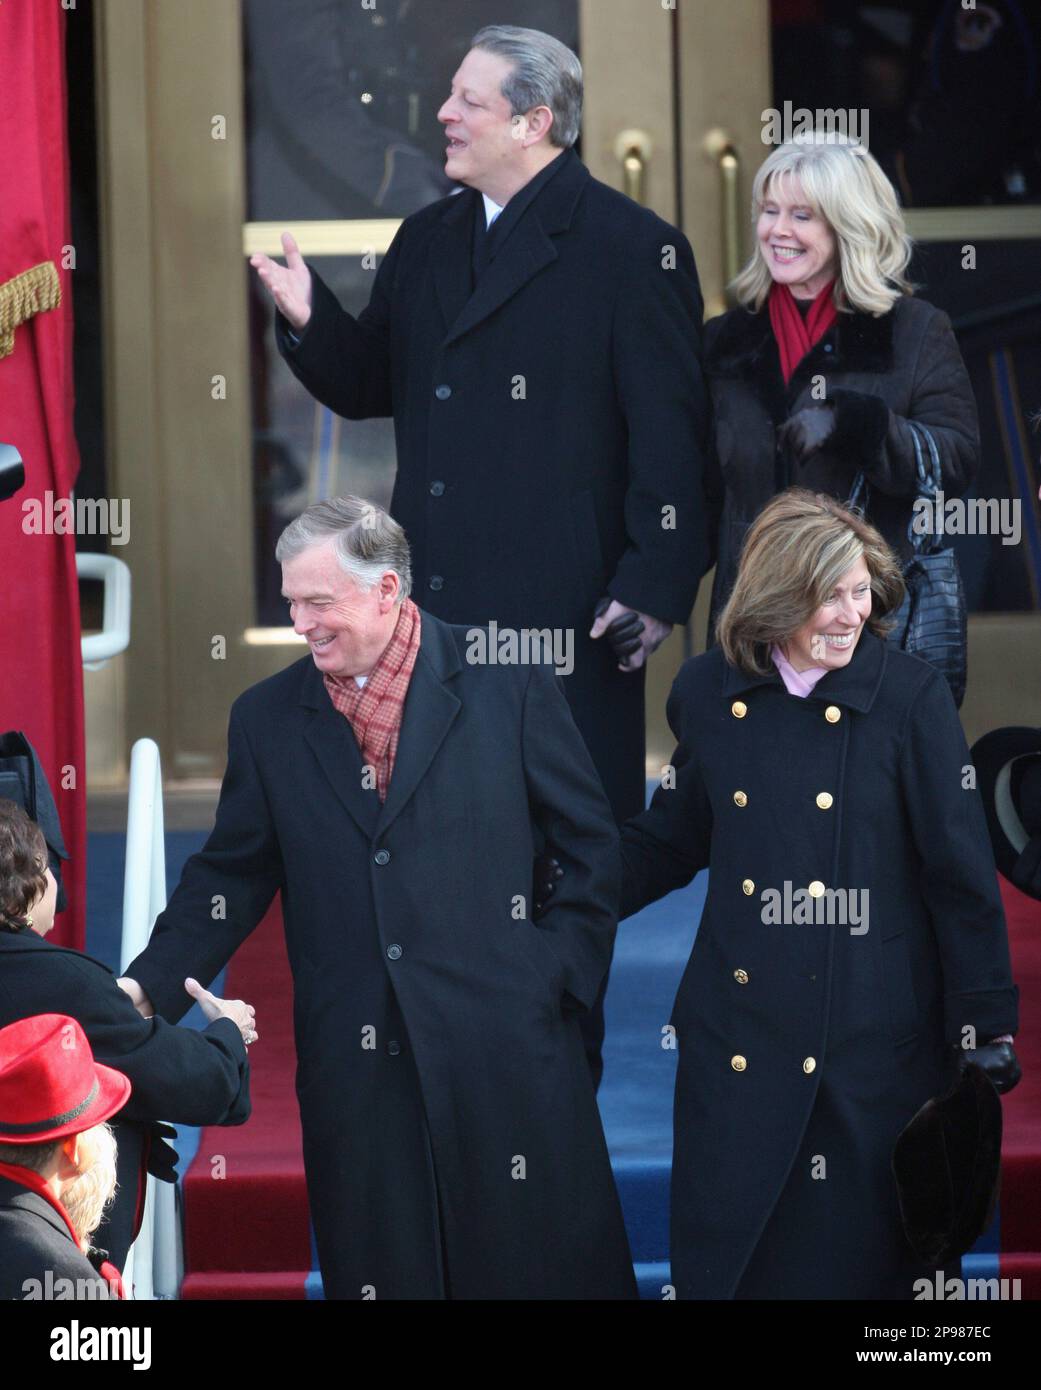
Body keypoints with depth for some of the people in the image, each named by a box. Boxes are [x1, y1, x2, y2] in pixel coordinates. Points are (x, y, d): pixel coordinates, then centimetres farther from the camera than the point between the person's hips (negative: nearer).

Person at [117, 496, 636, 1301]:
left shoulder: (506, 683, -2)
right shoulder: (267, 719, 7)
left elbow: (592, 843, 4)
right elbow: (232, 876, 10)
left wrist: (559, 976, -2)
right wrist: (148, 987, -3)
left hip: (502, 1047, -2)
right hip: (356, 1066, 2)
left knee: (545, 1268, 4)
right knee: (380, 1272, 5)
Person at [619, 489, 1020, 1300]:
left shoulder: (912, 698, -7)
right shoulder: (710, 694, 2)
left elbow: (961, 873, -5)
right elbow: (670, 839, 14)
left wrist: (988, 1029, -7)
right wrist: (557, 897, 3)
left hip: (873, 1040, -2)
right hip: (739, 1036, 3)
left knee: (857, 1257, 4)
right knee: (719, 1251, 6)